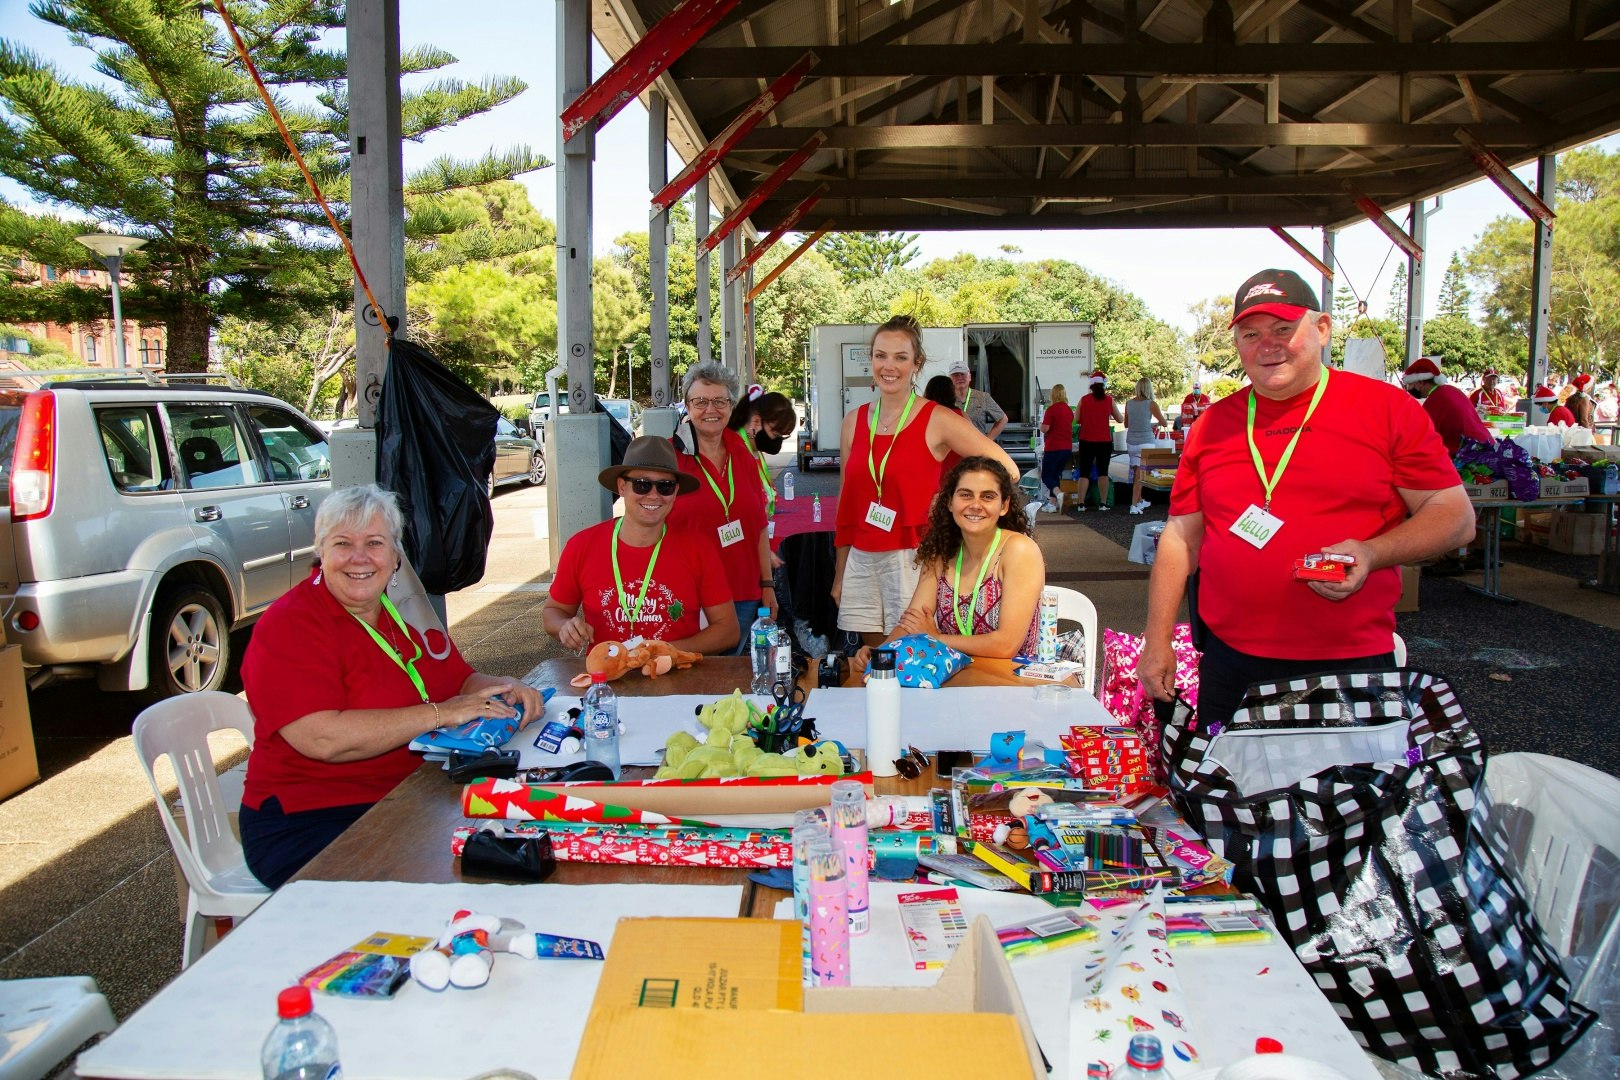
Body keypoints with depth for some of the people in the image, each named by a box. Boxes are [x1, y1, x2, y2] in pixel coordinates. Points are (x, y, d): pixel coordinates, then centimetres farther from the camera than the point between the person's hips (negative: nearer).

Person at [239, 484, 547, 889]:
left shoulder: (404, 610, 10)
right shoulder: (289, 627, -11)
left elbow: (462, 680, 17)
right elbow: (323, 739, -23)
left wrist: (503, 688, -6)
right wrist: (440, 713, -21)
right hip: (312, 823, -6)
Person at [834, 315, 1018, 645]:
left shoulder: (937, 420, -6)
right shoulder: (854, 421, 8)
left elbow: (1007, 472, -6)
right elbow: (847, 502, 13)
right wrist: (840, 573, 13)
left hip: (912, 560, -4)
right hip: (861, 561, 4)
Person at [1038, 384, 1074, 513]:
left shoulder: (1051, 409, -13)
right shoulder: (1069, 410, 9)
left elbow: (1044, 429, -17)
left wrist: (1041, 425, 4)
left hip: (1053, 447, -7)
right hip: (1067, 447, 7)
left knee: (1046, 476, -1)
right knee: (1055, 475, 15)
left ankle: (1059, 494, -26)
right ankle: (1052, 504, 13)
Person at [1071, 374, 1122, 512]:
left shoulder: (1084, 400, -3)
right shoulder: (1109, 400, -2)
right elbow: (1120, 419, 6)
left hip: (1087, 441, 0)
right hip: (1105, 441, 0)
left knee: (1084, 473, 3)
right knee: (1103, 472, 9)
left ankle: (1081, 503, -4)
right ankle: (1103, 503, 7)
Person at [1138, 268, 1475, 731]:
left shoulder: (1388, 409, 0)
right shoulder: (1213, 424, 8)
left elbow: (1456, 517, 0)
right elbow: (1181, 538, 10)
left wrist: (1371, 553, -18)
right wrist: (1157, 641, 5)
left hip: (1350, 664, -2)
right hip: (1229, 663, 3)